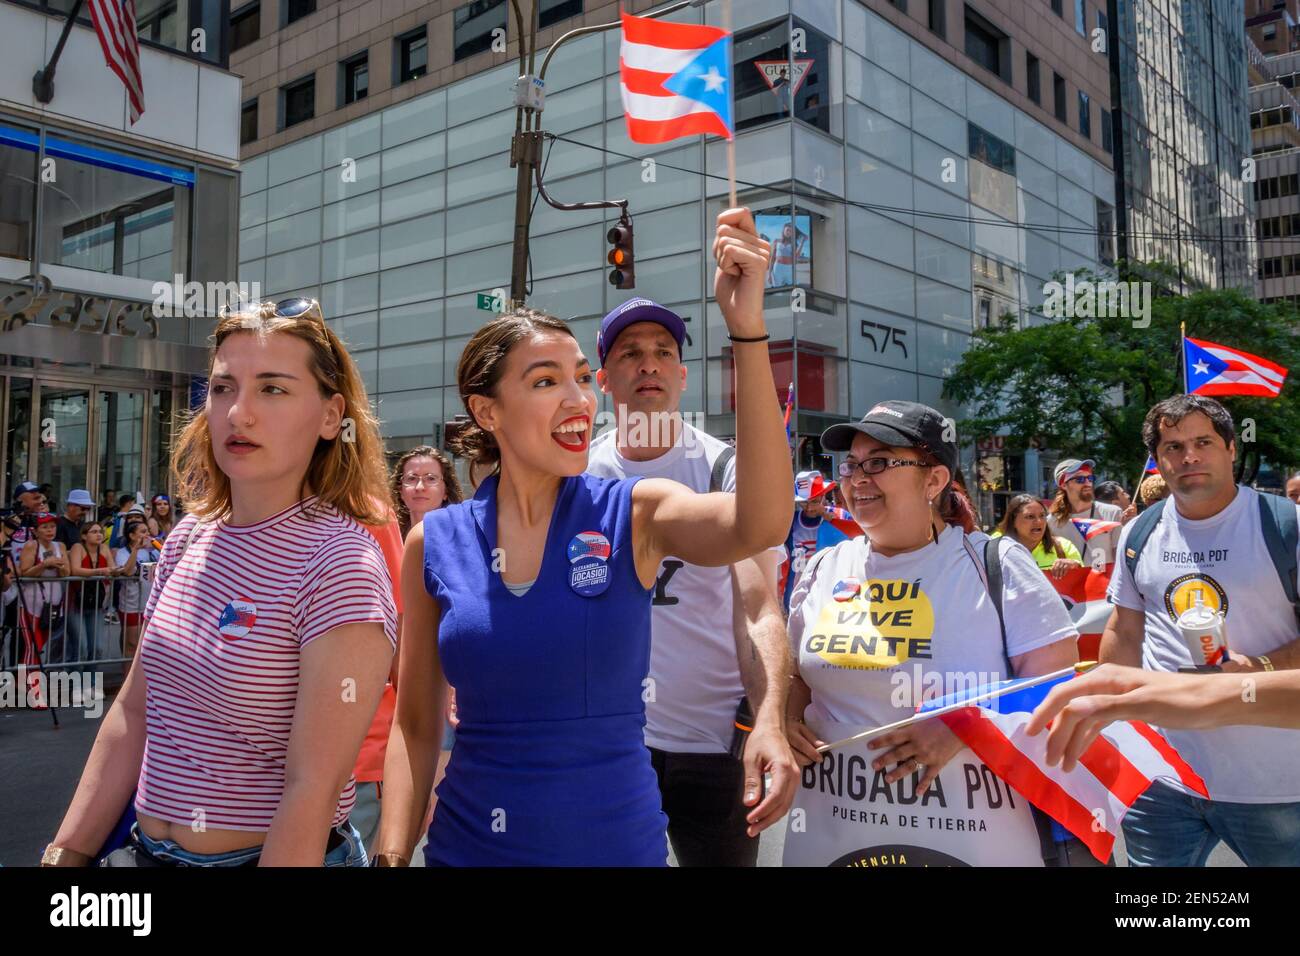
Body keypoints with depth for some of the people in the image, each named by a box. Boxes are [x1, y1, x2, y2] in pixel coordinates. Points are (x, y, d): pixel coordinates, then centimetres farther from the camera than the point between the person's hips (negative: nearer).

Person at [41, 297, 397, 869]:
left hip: (273, 855, -6)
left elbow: (313, 789, -24)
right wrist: (66, 853, 6)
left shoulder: (338, 564, -22)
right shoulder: (190, 537, -1)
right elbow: (133, 714, 5)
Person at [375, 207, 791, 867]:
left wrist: (746, 326, -37)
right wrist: (392, 853, -7)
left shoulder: (634, 514, -10)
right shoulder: (434, 543, -5)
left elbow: (759, 525, -31)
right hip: (468, 844, 1)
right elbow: (415, 726, 3)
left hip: (617, 839, 0)